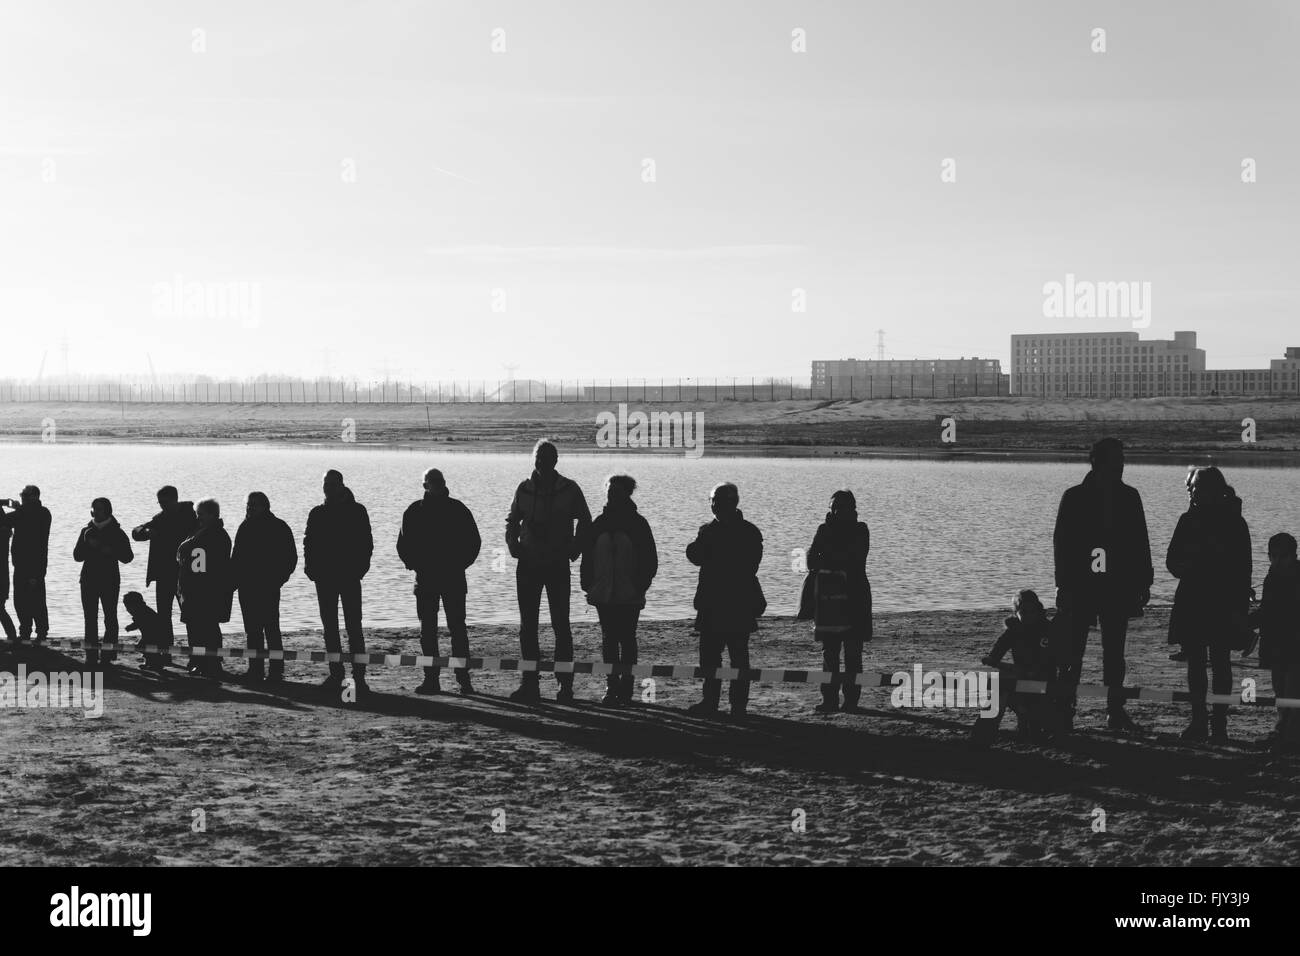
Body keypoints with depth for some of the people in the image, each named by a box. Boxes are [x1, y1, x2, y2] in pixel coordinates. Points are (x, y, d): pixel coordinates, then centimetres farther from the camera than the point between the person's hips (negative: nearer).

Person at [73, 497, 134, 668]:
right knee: (90, 618, 0)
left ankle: (107, 655, -1)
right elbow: (77, 556, 6)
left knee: (110, 618, -4)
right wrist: (89, 545, -11)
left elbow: (127, 557, -3)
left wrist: (111, 551, -17)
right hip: (89, 580, 3)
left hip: (110, 581, -3)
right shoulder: (87, 531, 10)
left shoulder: (117, 533, 1)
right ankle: (91, 656, 3)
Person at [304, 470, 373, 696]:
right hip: (324, 576, 4)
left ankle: (359, 676, -7)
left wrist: (360, 568, -12)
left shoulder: (357, 511, 0)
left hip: (350, 576, -4)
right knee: (329, 628, 7)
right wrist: (311, 567, -3)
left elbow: (366, 543, -1)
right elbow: (309, 542, 10)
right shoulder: (318, 513, 9)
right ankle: (335, 674, 13)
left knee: (354, 627, -7)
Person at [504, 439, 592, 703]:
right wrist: (513, 546, 0)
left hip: (558, 566, -3)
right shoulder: (524, 489, 5)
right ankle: (529, 684, 8)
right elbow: (512, 520, 17)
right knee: (527, 626, 3)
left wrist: (572, 552, -5)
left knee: (561, 626, -2)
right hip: (528, 566, 3)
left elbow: (585, 523, 6)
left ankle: (565, 684, 2)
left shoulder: (569, 489, -1)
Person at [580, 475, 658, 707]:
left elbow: (650, 560, 1)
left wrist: (640, 586, -7)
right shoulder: (599, 524, 6)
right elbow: (587, 557, 8)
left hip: (630, 594, -3)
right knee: (609, 640, 3)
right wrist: (588, 584, -1)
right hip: (603, 593, 3)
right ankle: (612, 688, 7)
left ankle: (625, 689, 2)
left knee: (627, 639, 0)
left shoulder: (638, 524, 0)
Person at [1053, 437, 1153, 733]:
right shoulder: (1074, 498, -1)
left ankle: (1116, 711, 13)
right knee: (1074, 649, -3)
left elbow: (1140, 542, 11)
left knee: (1115, 651, 8)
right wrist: (1063, 584, -7)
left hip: (1118, 586, 3)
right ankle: (1065, 711, 2)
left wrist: (1143, 582, 6)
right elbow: (1061, 541, -2)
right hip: (1081, 585, -3)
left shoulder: (1128, 497, 7)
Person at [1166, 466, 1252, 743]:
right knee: (1195, 663, 6)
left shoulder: (1234, 522, -3)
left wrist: (1241, 609, -8)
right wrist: (1184, 567, -13)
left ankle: (1219, 725, 1)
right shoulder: (1188, 519, 8)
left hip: (1223, 604, -4)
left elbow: (1243, 569, -3)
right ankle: (1198, 722, 12)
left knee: (1220, 663, -2)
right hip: (1191, 602, 4)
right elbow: (1172, 560, 11)